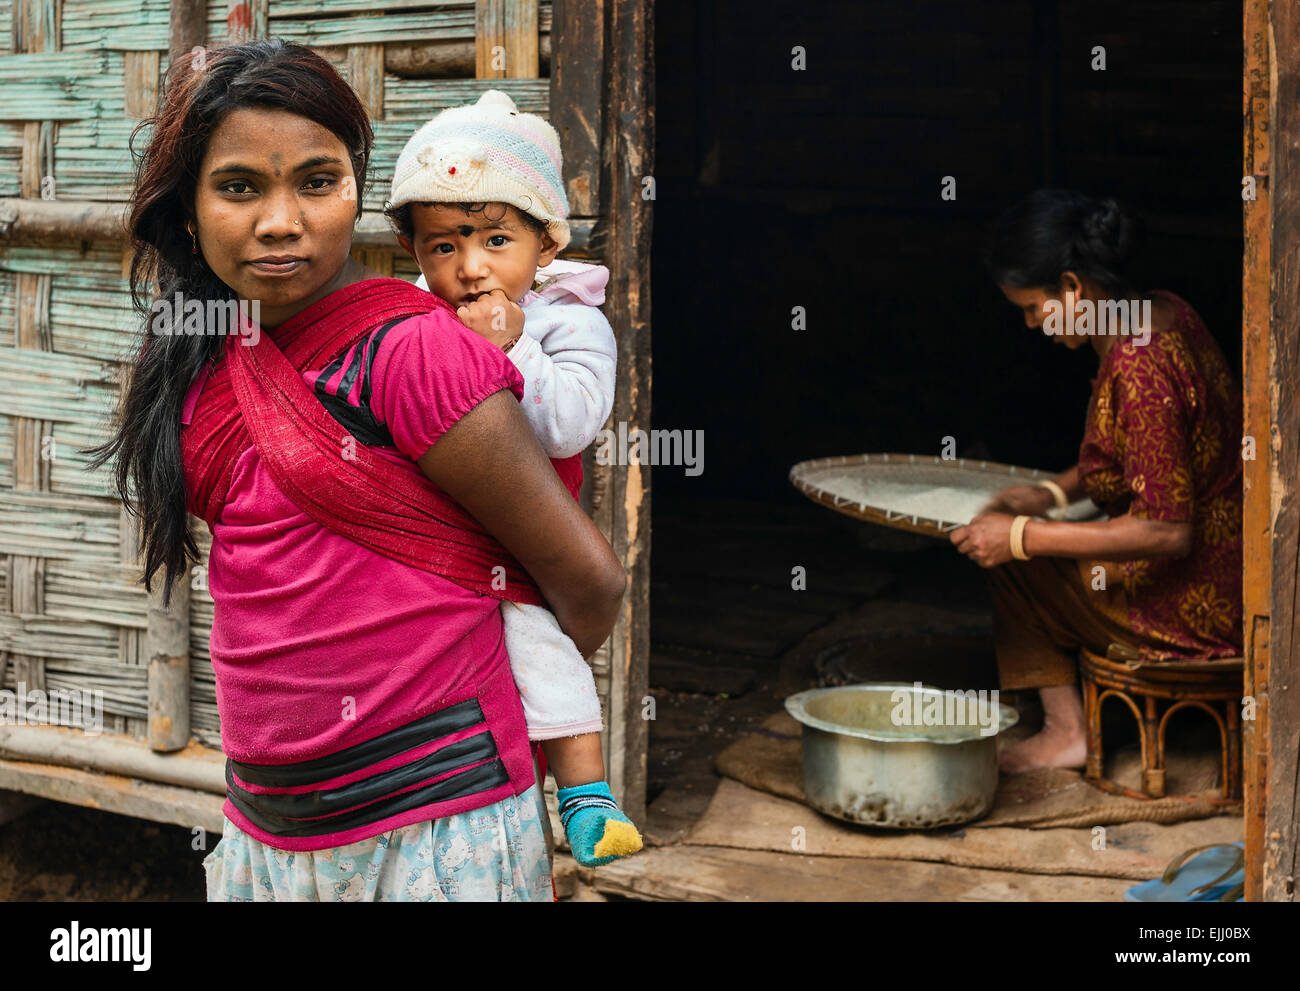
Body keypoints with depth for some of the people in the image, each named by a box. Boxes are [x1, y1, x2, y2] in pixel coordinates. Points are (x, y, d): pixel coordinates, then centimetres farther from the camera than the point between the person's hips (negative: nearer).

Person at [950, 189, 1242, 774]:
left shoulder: (1136, 368, -28)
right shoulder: (1165, 313, 1)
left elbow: (1169, 531, -28)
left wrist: (1022, 538, -23)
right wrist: (1056, 492, 8)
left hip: (1189, 606, -10)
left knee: (1013, 564, -1)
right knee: (1009, 540, 19)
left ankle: (1065, 730, 10)